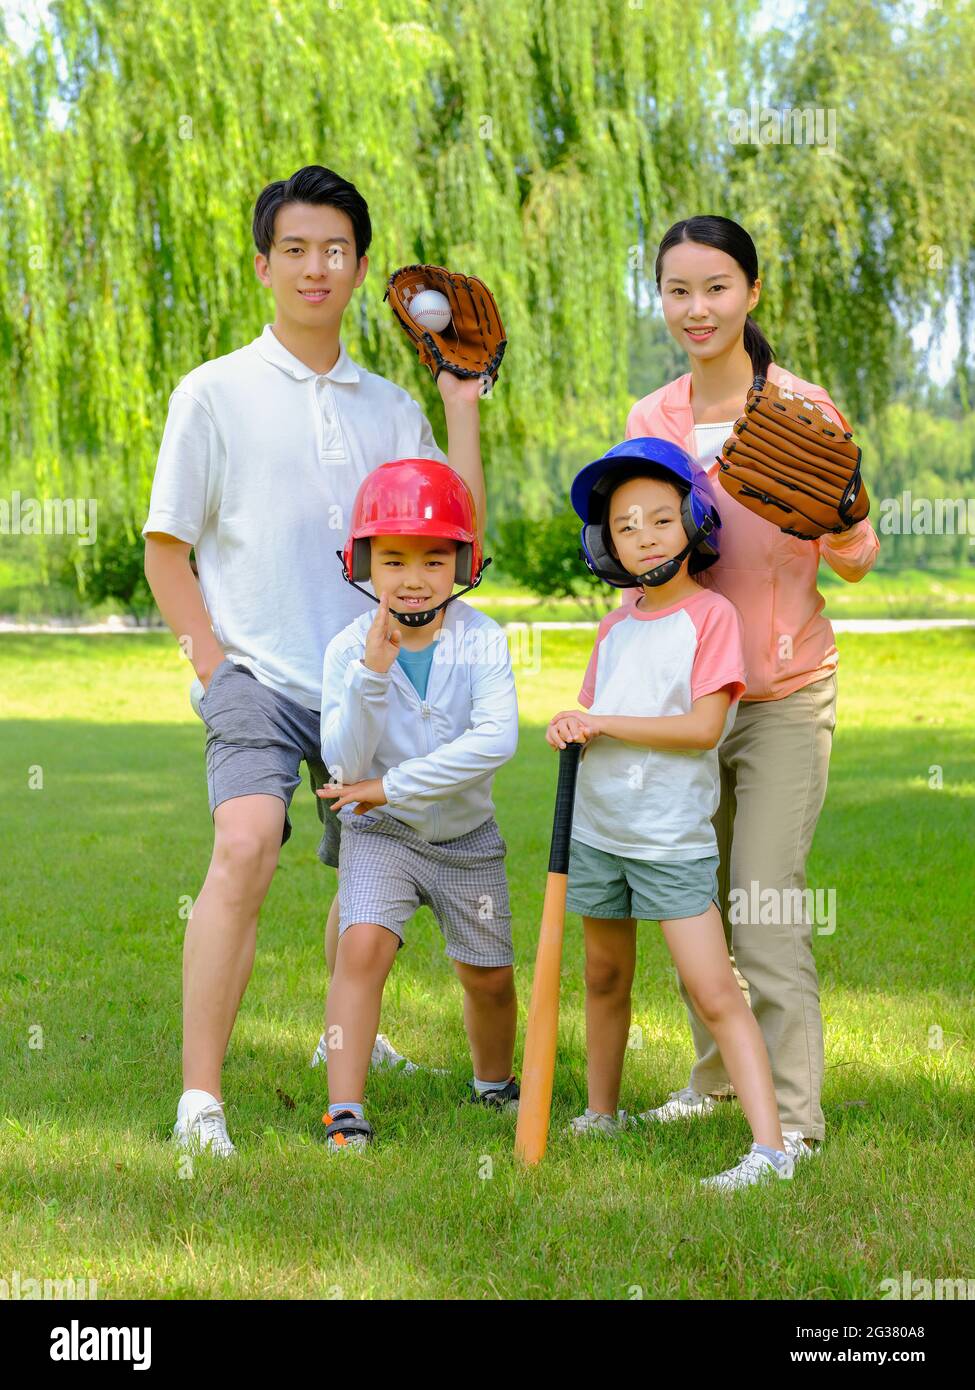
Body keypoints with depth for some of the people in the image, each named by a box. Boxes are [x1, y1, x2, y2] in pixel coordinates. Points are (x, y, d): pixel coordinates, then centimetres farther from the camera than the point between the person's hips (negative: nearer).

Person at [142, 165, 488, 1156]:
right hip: (258, 676, -5)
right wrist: (214, 661, -8)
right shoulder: (216, 393, 1)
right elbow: (166, 549, 2)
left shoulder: (390, 408, 12)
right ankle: (200, 1099, -29)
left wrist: (462, 405, 3)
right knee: (245, 844, -28)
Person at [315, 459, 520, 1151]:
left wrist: (392, 786, -28)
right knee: (363, 944, -23)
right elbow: (345, 767, -20)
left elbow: (497, 739, -29)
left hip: (465, 833, 1)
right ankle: (345, 1116, -21)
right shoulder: (349, 649, -13)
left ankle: (495, 1085, 39)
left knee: (490, 976, 10)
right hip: (381, 833, -1)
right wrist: (371, 676, -33)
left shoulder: (481, 640, -14)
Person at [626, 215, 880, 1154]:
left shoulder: (804, 409, -6)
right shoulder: (651, 420, 6)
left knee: (766, 903, -10)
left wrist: (841, 535, -23)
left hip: (782, 694, -5)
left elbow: (856, 556, -2)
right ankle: (713, 1076, 29)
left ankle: (792, 1113, -4)